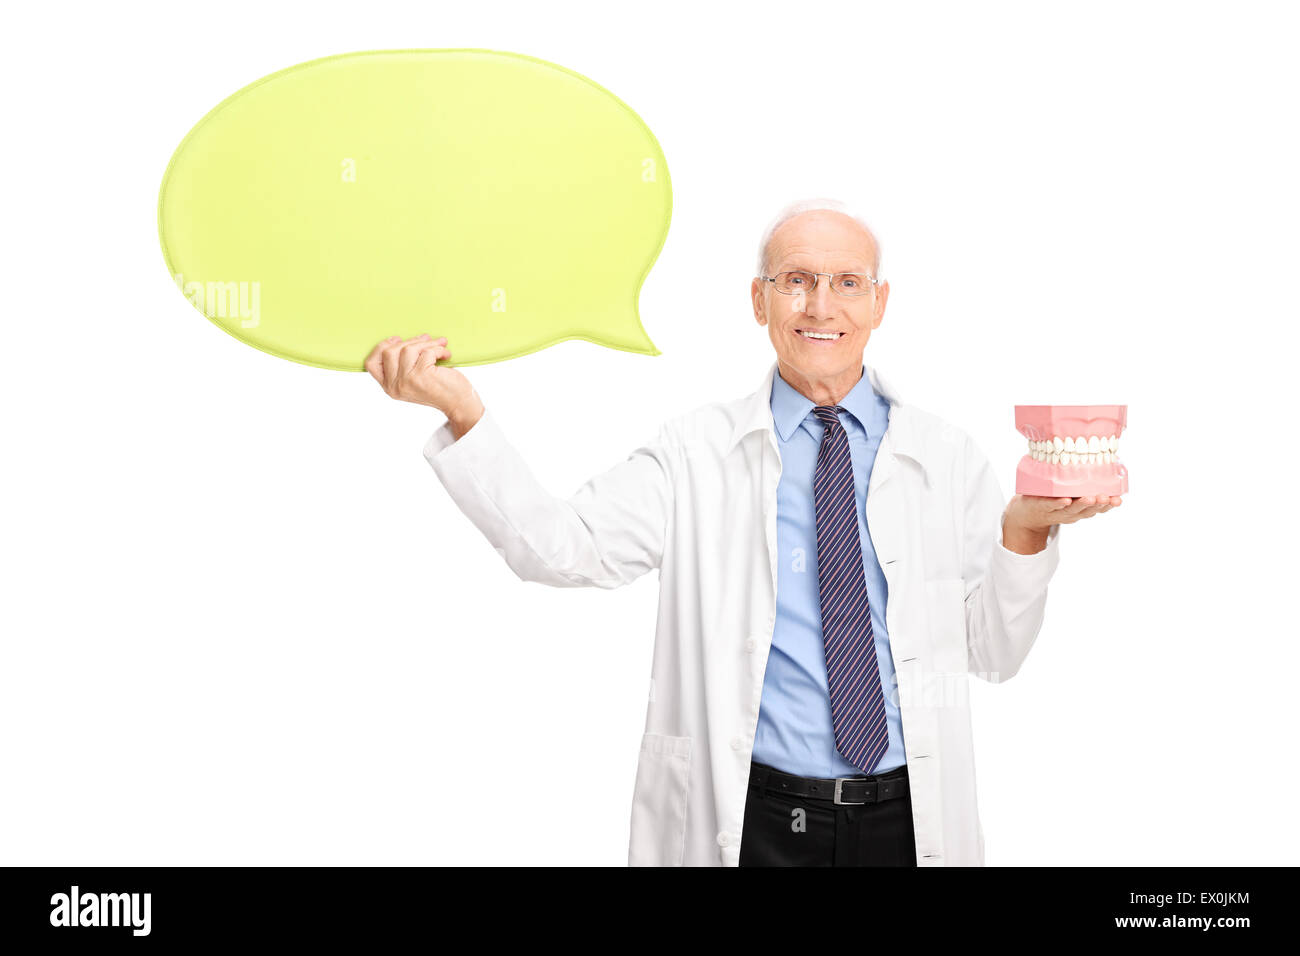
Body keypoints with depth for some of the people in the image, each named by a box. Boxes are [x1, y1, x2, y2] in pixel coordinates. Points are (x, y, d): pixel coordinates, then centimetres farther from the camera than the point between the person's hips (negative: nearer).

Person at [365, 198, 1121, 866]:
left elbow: (994, 653, 3)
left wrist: (1025, 531, -14)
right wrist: (463, 410, -24)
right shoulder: (699, 453, -1)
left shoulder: (947, 458, 2)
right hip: (751, 821, -1)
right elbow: (559, 546, -14)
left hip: (911, 820, 2)